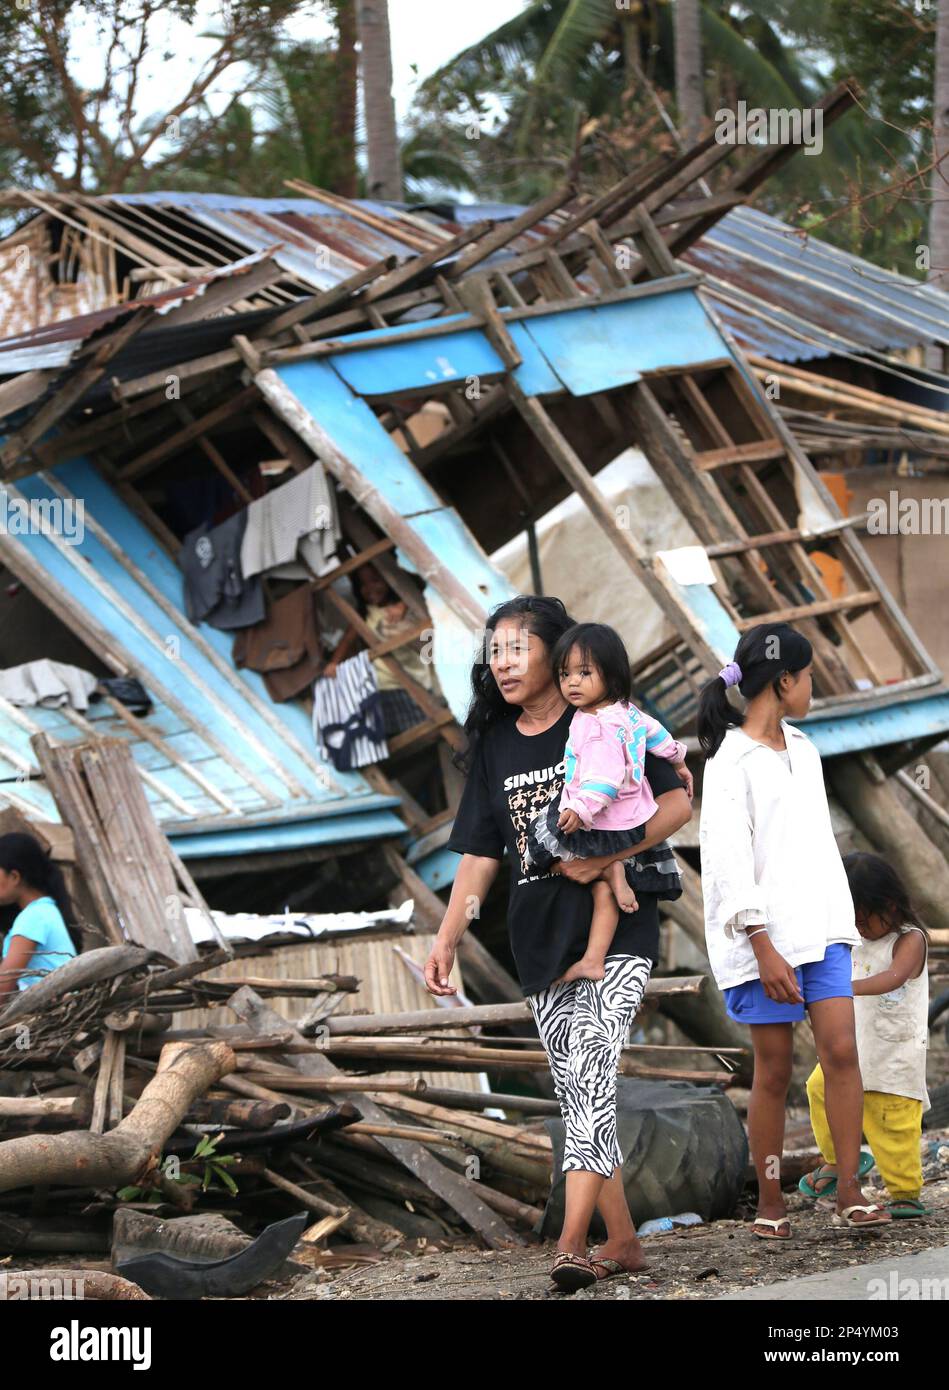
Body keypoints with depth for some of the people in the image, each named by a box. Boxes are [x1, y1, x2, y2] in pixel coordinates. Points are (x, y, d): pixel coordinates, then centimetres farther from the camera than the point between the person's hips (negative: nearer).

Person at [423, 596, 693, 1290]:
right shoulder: (493, 744, 11)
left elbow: (677, 802, -8)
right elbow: (480, 853, 13)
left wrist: (602, 860, -20)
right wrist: (447, 940, 3)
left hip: (616, 926, -6)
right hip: (541, 939, 6)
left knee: (590, 1071, -19)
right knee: (578, 1089, 5)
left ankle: (572, 1243, -25)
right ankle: (622, 1240, 13)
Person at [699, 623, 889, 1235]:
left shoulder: (802, 749, 16)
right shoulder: (732, 761, -9)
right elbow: (729, 863, -14)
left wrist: (841, 918, 19)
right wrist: (765, 950, -19)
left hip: (821, 926, 6)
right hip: (765, 938, -6)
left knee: (842, 1048, -7)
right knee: (774, 1070, -1)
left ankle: (849, 1191, -7)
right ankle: (771, 1204, 8)